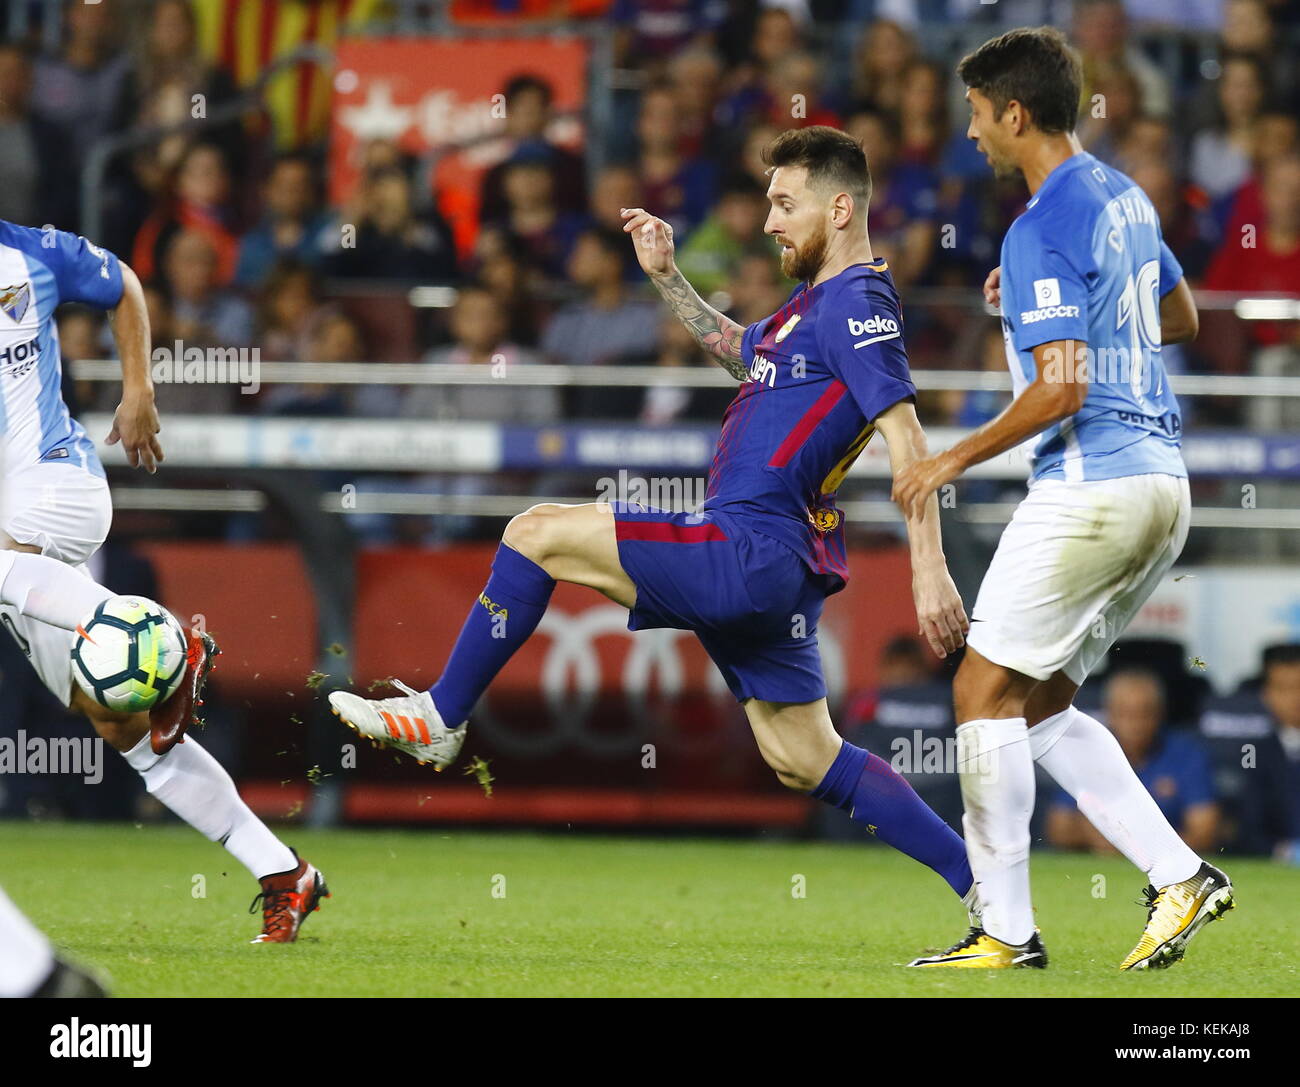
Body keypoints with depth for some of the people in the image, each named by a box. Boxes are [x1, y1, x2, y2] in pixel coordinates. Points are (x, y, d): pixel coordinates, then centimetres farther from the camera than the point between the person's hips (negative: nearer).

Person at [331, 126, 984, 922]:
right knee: (806, 761, 13)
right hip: (767, 566, 11)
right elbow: (740, 351, 41)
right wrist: (668, 278, 31)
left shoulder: (856, 303, -11)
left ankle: (440, 720, 6)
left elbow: (907, 440, -20)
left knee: (537, 534, -5)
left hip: (749, 551, -11)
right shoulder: (819, 302, 20)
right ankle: (985, 885, 11)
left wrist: (930, 573, -28)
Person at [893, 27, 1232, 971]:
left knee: (986, 688, -2)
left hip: (1091, 486, -9)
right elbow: (1180, 319, 28)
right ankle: (1180, 876, 4)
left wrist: (954, 459, -11)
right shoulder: (1124, 200, 14)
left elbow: (1061, 389, -22)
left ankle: (1007, 930, -1)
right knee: (1043, 704, 14)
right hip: (1160, 483, 9)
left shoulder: (1042, 231, -15)